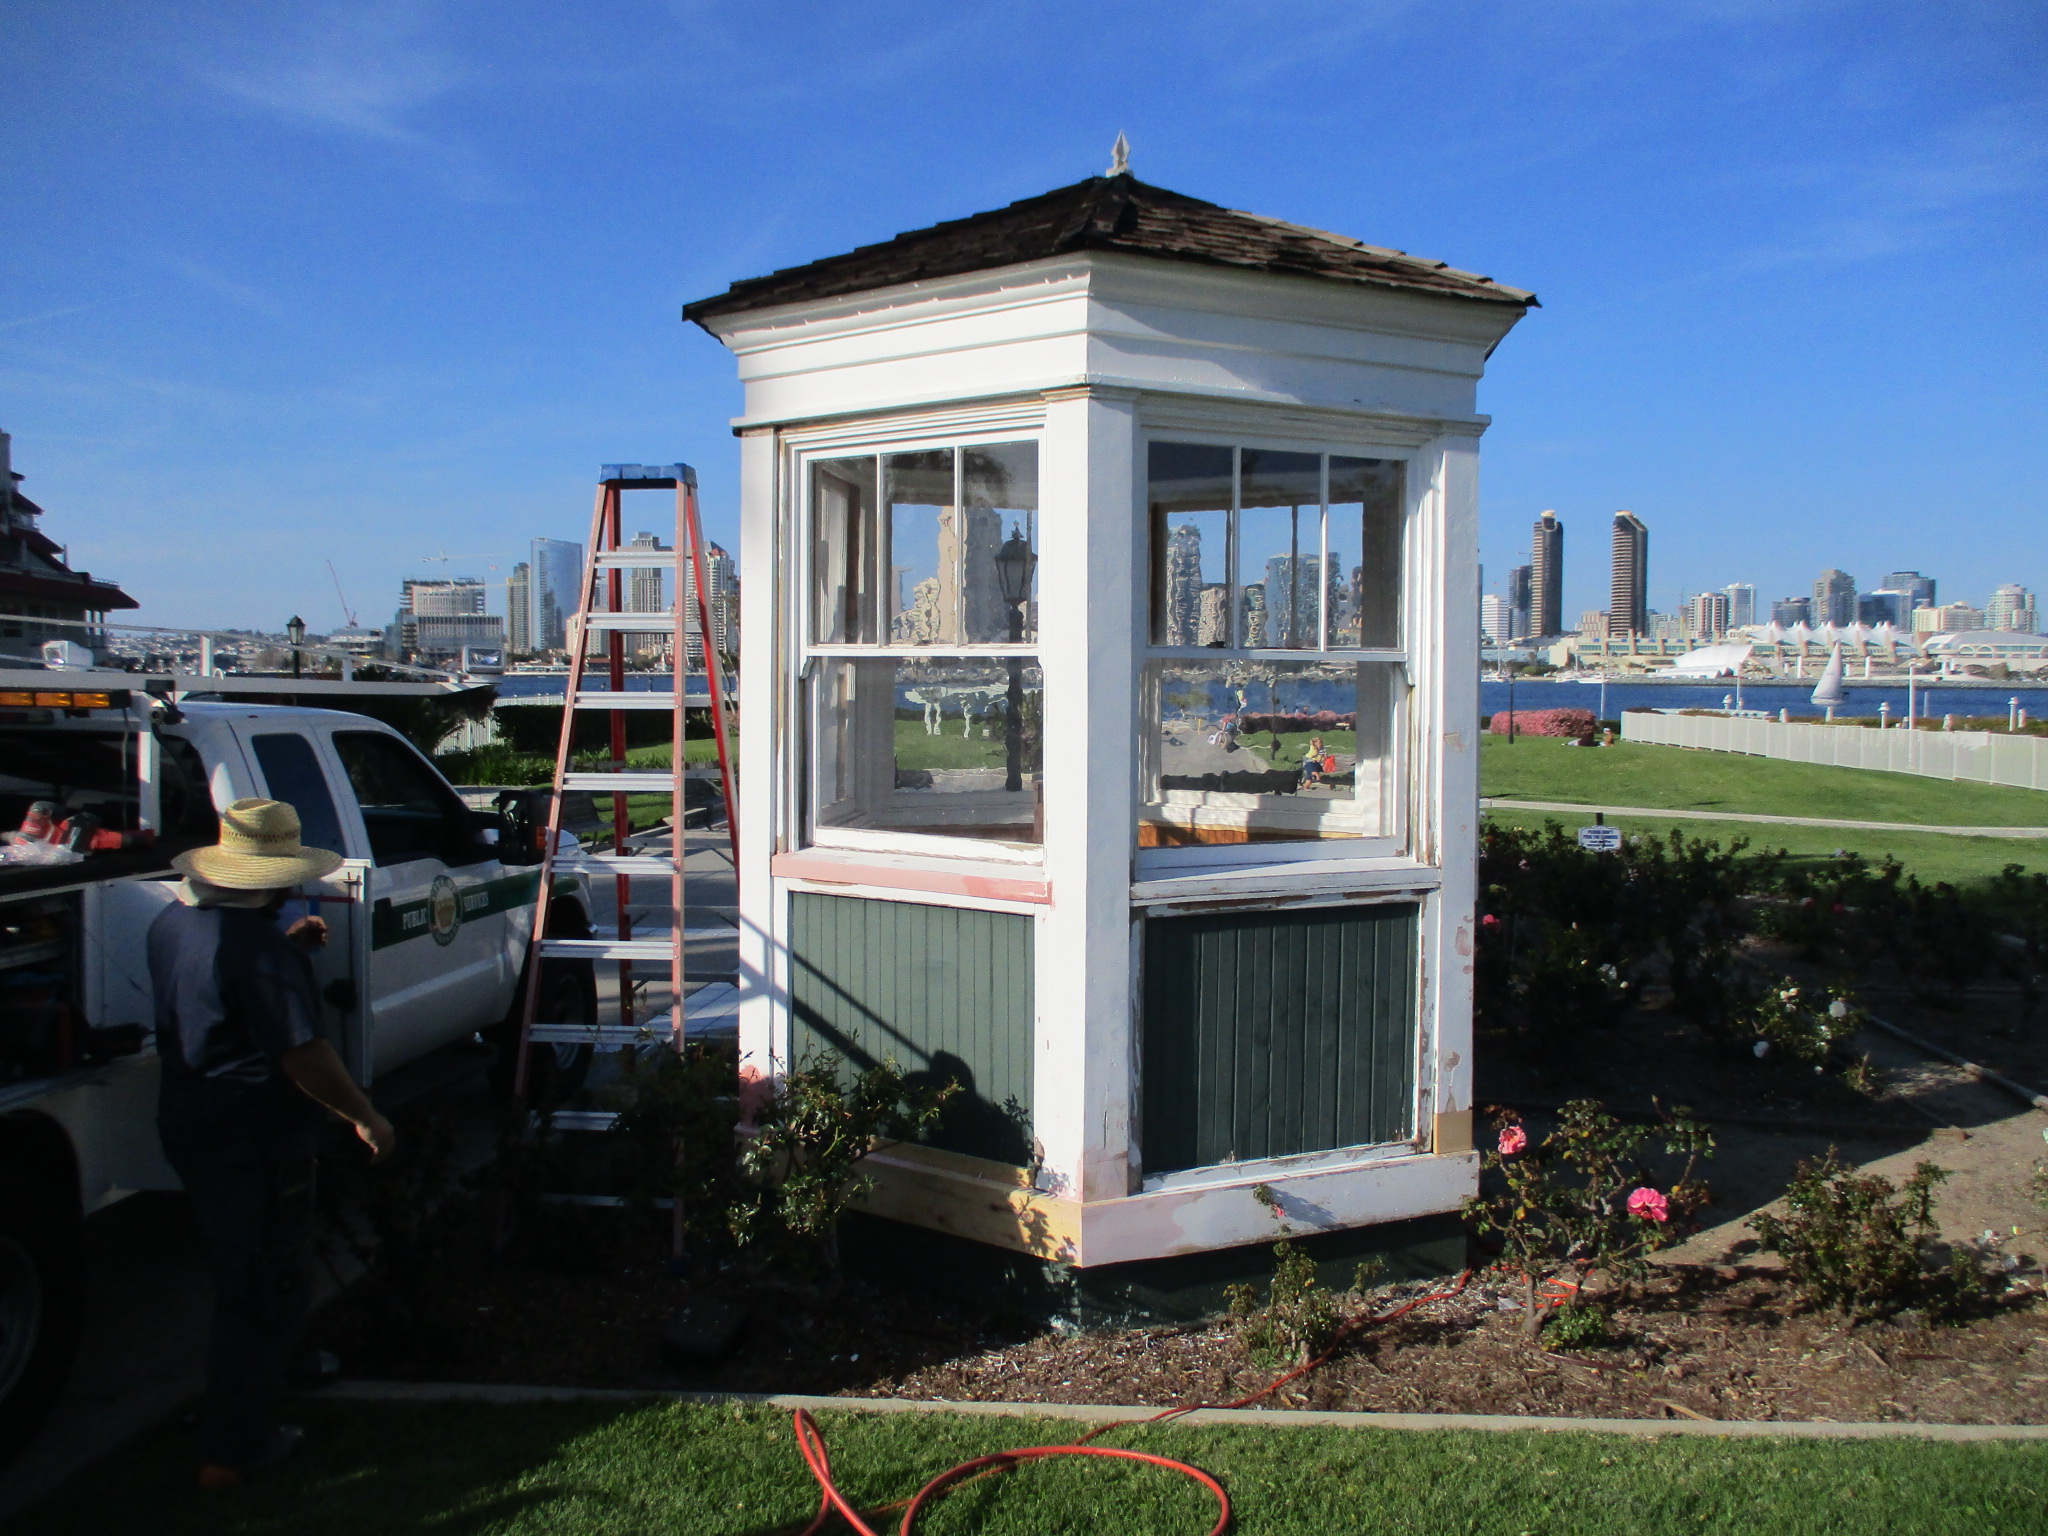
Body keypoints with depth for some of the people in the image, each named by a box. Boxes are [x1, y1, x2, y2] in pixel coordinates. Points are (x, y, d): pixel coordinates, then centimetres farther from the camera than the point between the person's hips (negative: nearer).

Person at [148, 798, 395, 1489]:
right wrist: (365, 1117, -14)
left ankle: (241, 1424, 42)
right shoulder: (261, 949, -25)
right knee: (267, 1294, 5)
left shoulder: (172, 924, 3)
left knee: (237, 1280, 26)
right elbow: (303, 1055, -25)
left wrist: (289, 946, 13)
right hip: (255, 1145, -10)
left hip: (187, 1128, 10)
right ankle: (231, 1451, 13)